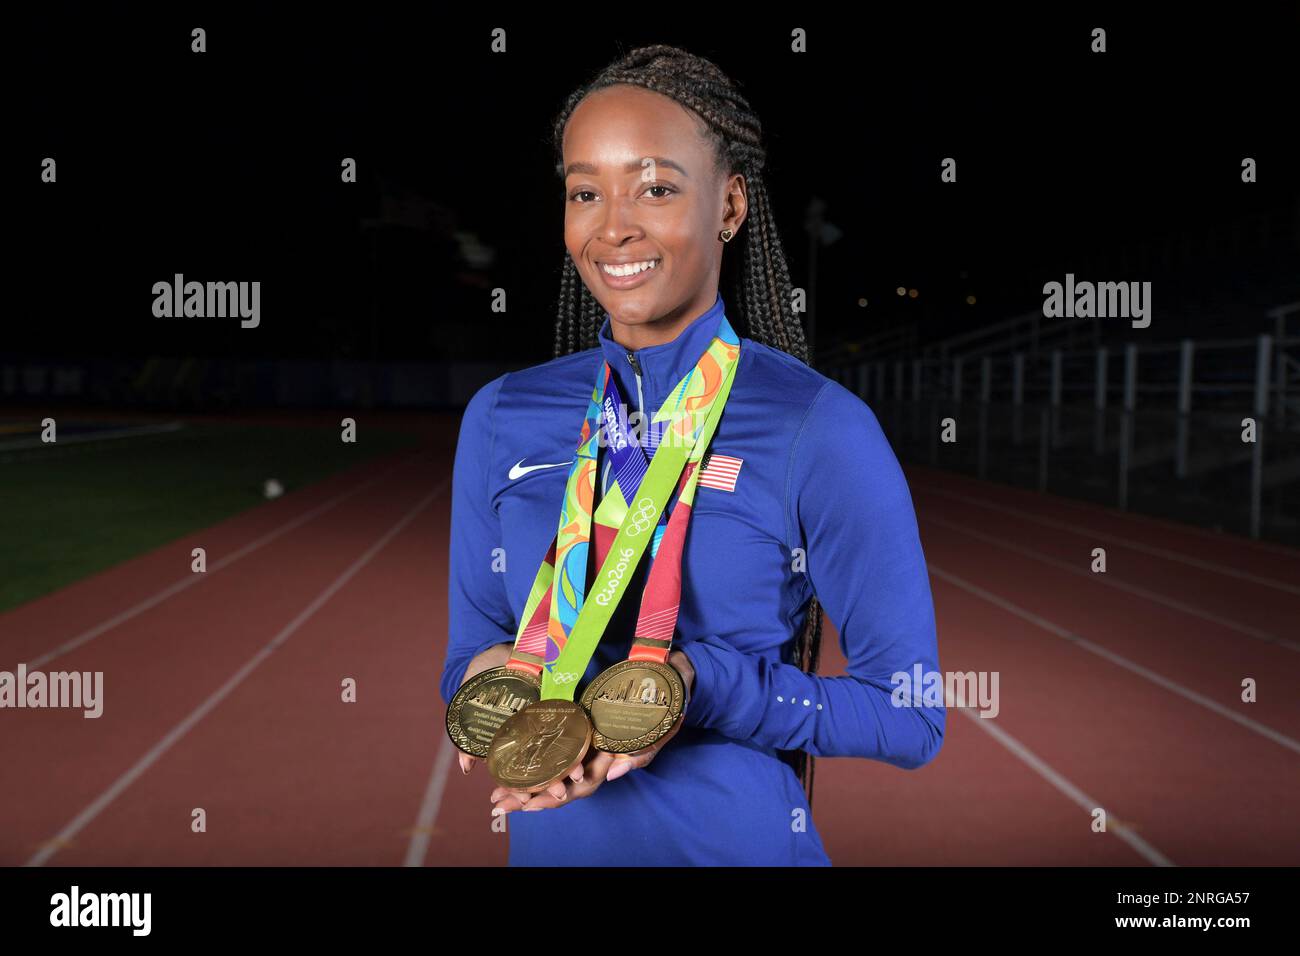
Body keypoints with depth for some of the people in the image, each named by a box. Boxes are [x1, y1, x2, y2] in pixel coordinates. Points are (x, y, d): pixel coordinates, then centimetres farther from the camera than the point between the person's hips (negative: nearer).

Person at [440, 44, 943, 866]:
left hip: (742, 842, -4)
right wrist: (495, 679, -16)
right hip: (550, 839, 4)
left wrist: (698, 685, -24)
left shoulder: (821, 427, -14)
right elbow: (470, 652, 6)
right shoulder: (503, 419, -1)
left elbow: (910, 717, -12)